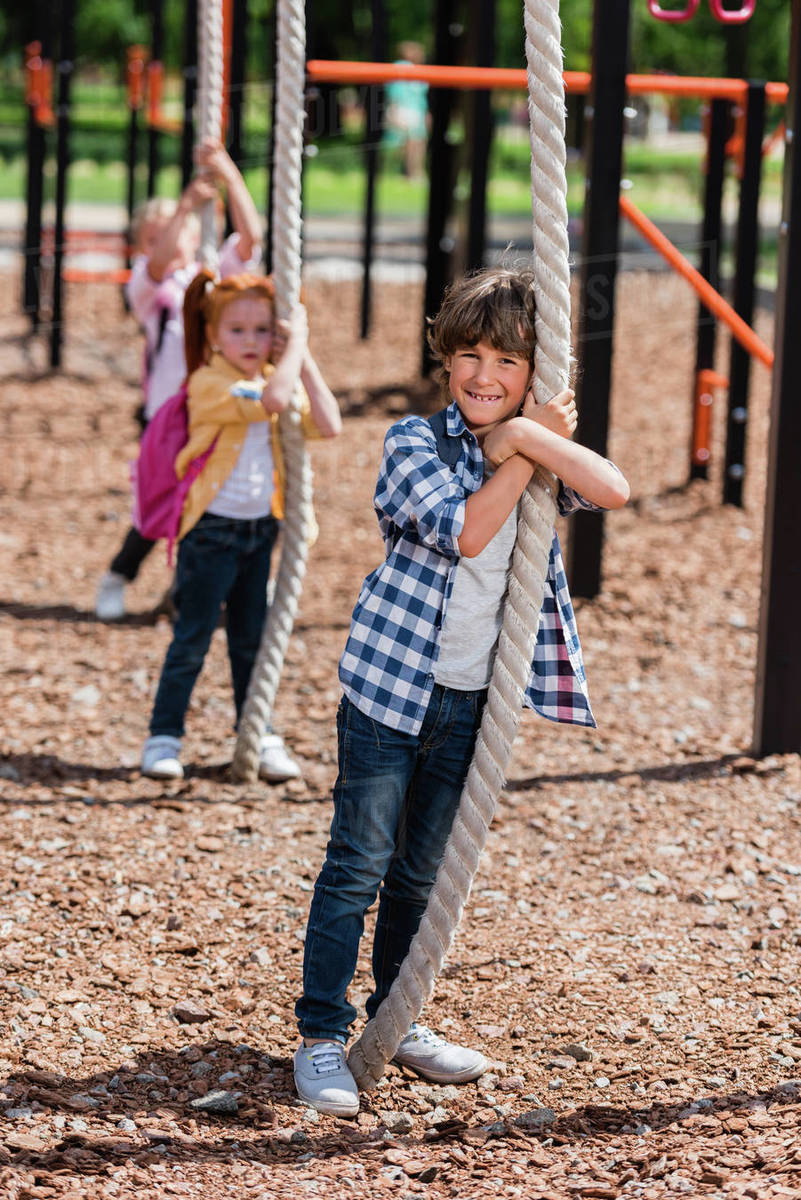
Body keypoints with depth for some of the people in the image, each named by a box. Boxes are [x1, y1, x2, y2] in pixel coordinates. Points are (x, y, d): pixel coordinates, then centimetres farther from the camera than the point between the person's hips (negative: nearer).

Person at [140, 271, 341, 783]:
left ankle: (260, 738, 19)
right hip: (211, 529, -6)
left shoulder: (276, 378, 7)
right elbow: (272, 401, -33)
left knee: (252, 638, 12)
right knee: (193, 638, -1)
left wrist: (303, 356, -8)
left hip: (259, 528, 6)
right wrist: (297, 341, -23)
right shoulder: (209, 382, -16)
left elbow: (328, 424, -5)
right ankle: (164, 735, 9)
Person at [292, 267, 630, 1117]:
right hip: (392, 685, -4)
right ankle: (321, 1037, 2)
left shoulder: (535, 450, 6)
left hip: (472, 698, 5)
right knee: (359, 863, -4)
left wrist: (526, 435, -19)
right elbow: (465, 530, -22)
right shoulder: (415, 442, -7)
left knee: (423, 872, 15)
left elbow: (614, 490, -13)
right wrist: (526, 454, -16)